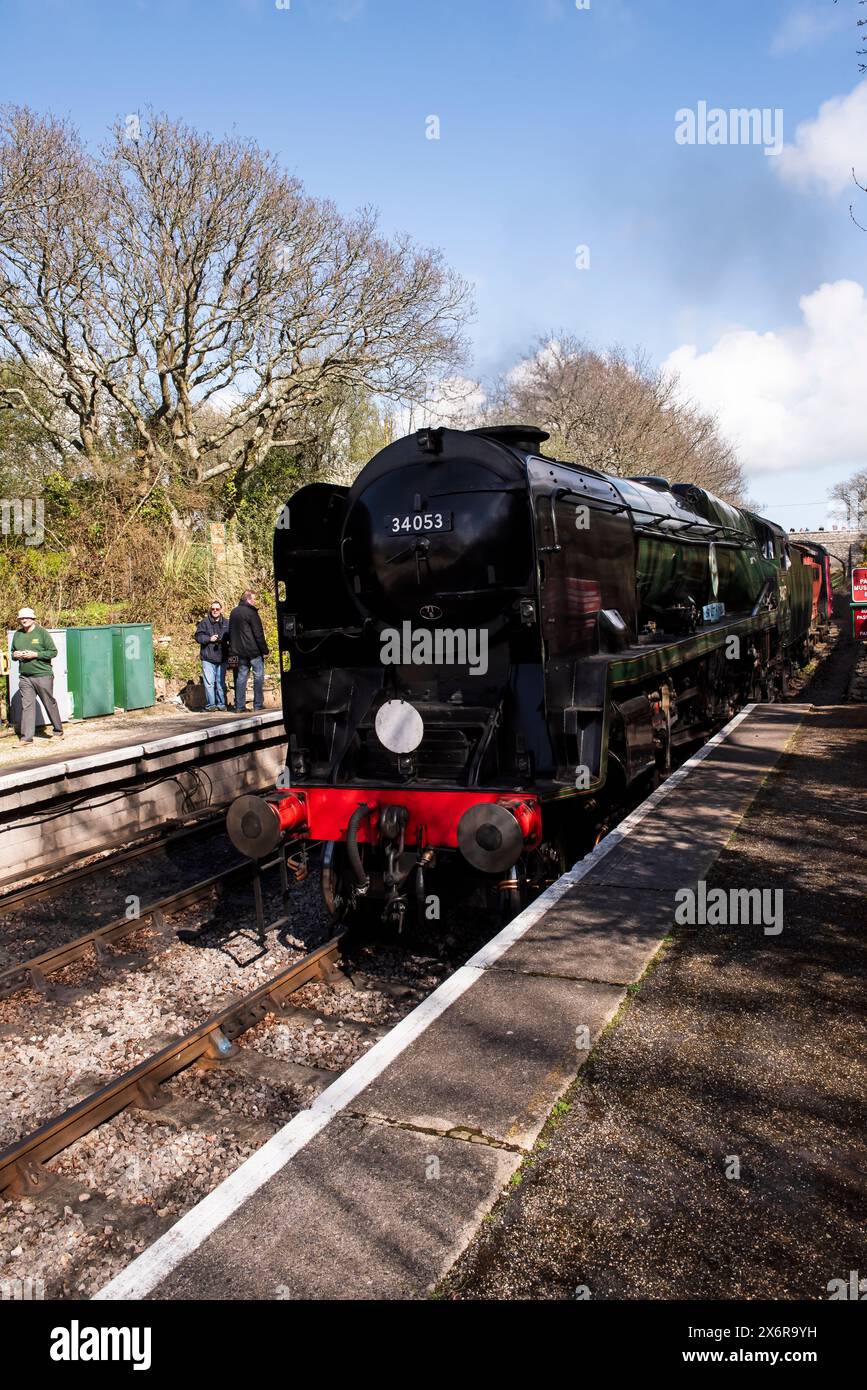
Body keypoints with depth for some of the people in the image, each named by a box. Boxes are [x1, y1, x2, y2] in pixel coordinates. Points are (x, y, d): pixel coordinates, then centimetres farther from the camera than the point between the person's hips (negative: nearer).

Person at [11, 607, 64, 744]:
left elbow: (53, 652, -7)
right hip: (24, 677, 4)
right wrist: (15, 655, -1)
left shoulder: (42, 633, -4)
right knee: (26, 706, 0)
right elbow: (13, 652, 22)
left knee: (50, 704, 5)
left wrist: (35, 654, -16)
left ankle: (58, 731, 19)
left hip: (43, 675, -4)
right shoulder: (17, 634, 11)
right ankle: (26, 737, 2)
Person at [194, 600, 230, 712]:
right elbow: (198, 637, -1)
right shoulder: (204, 622, 4)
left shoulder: (227, 623, 10)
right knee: (209, 683, -6)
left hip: (222, 658, 2)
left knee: (221, 682, 8)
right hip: (208, 658, -2)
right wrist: (209, 639, -15)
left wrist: (222, 639, -9)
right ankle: (210, 705, -1)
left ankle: (221, 704, 15)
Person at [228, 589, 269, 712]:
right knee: (258, 676, 0)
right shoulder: (251, 613, -12)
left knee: (241, 676, 8)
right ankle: (258, 705, -1)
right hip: (254, 650, -7)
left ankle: (239, 706, 6)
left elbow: (231, 632, 18)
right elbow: (258, 634, -14)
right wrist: (264, 650, -10)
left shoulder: (233, 613, 12)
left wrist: (234, 648, 21)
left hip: (240, 651, 7)